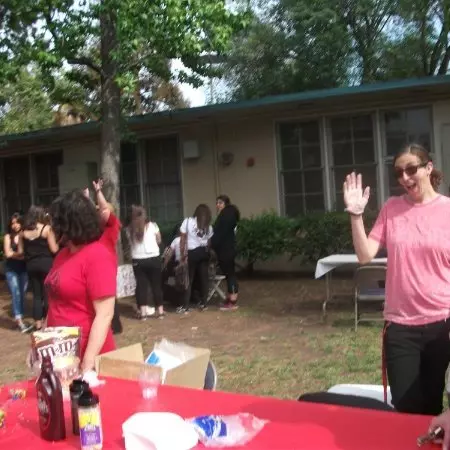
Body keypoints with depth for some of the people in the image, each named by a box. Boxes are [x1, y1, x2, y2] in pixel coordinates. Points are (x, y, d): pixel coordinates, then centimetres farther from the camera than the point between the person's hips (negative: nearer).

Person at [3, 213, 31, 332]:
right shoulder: (8, 237, 0)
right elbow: (7, 254, -5)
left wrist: (14, 253, -11)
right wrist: (21, 254, -5)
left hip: (23, 269, 1)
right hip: (11, 270, -1)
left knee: (22, 294, 6)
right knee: (16, 294, -9)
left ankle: (20, 319, 16)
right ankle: (19, 321, -13)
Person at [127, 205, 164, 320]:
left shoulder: (130, 229, 0)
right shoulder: (152, 225, 0)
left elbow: (130, 243, 4)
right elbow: (159, 241, 8)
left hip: (138, 260, 1)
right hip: (153, 258, 0)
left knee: (141, 285, 6)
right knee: (156, 284, 8)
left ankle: (143, 312, 4)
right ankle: (160, 311, 12)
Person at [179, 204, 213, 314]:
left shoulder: (187, 221, -5)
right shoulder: (208, 226, 5)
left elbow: (182, 240, -8)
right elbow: (209, 242, 1)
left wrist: (183, 254, -4)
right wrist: (206, 251, 11)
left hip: (192, 253, -3)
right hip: (204, 253, 4)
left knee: (189, 279, 1)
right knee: (203, 277, 11)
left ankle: (185, 306, 2)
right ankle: (203, 303, 17)